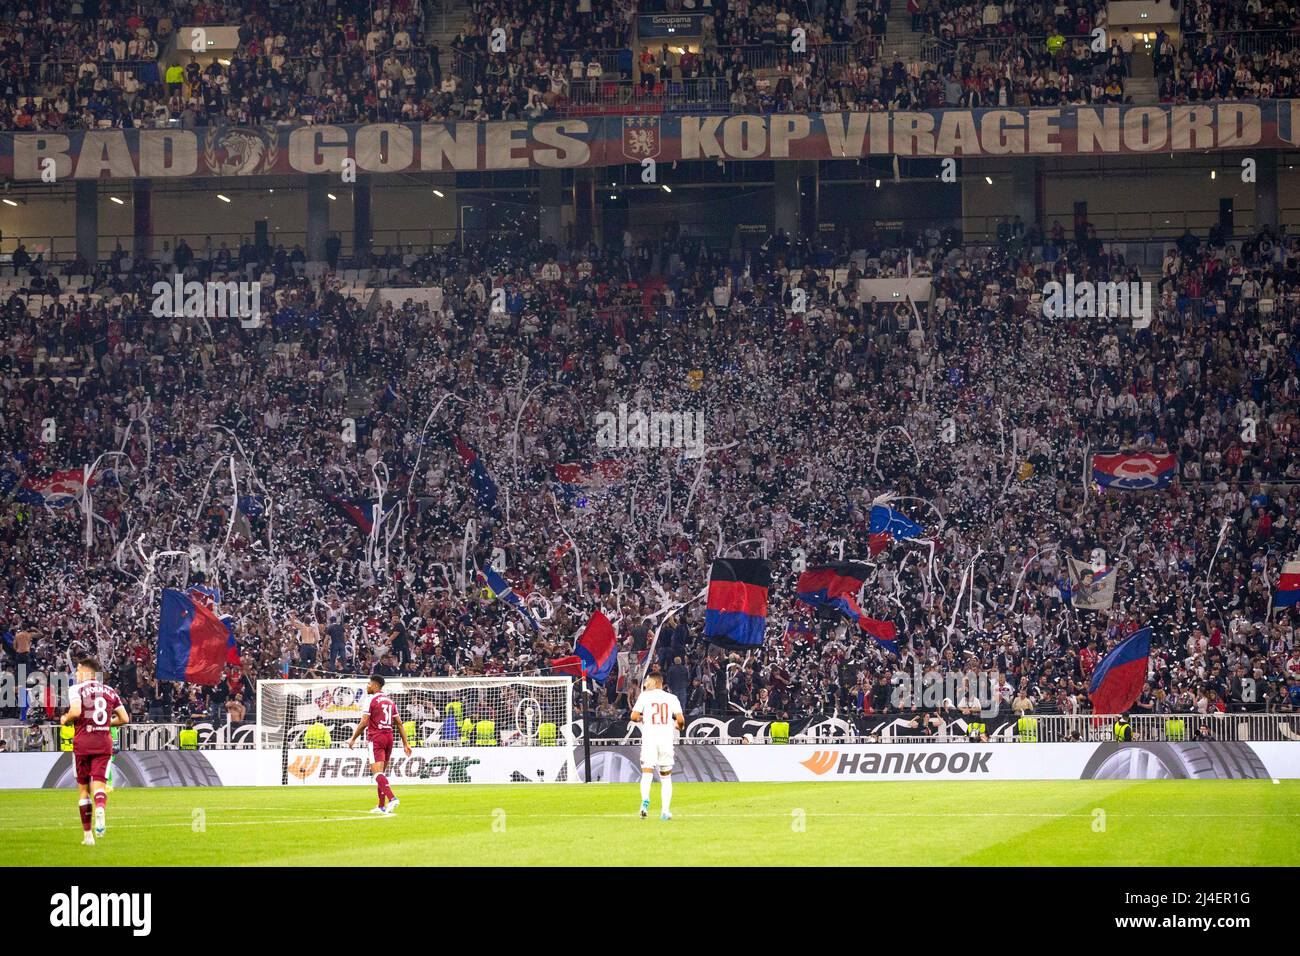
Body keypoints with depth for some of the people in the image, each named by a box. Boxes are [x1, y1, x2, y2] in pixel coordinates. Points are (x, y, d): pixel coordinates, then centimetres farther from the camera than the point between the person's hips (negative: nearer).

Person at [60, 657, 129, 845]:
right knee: (99, 784, -5)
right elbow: (125, 718, 11)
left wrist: (65, 719, 2)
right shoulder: (109, 691, 12)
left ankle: (87, 834, 10)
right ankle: (101, 808, -41)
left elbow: (76, 712, -19)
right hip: (104, 742, 2)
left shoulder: (76, 689, -2)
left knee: (83, 788, 9)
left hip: (83, 741, -2)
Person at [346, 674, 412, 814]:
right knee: (381, 772, 15)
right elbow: (399, 724, 14)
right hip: (389, 737, 7)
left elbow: (364, 723, -12)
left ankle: (392, 798, -32)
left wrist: (353, 739, -1)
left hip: (376, 738, -7)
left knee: (378, 772, -13)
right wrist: (405, 743, 17)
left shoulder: (370, 699, -7)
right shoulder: (390, 701, 14)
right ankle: (381, 806, 17)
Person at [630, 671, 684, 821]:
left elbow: (634, 716, -5)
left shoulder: (645, 696, 2)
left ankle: (645, 799, -38)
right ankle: (666, 811, 6)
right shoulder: (672, 698, 7)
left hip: (649, 739, -2)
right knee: (666, 777, 12)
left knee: (647, 773, -10)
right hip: (666, 740, 2)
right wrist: (679, 726, 20)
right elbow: (680, 720, -3)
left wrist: (641, 718, 17)